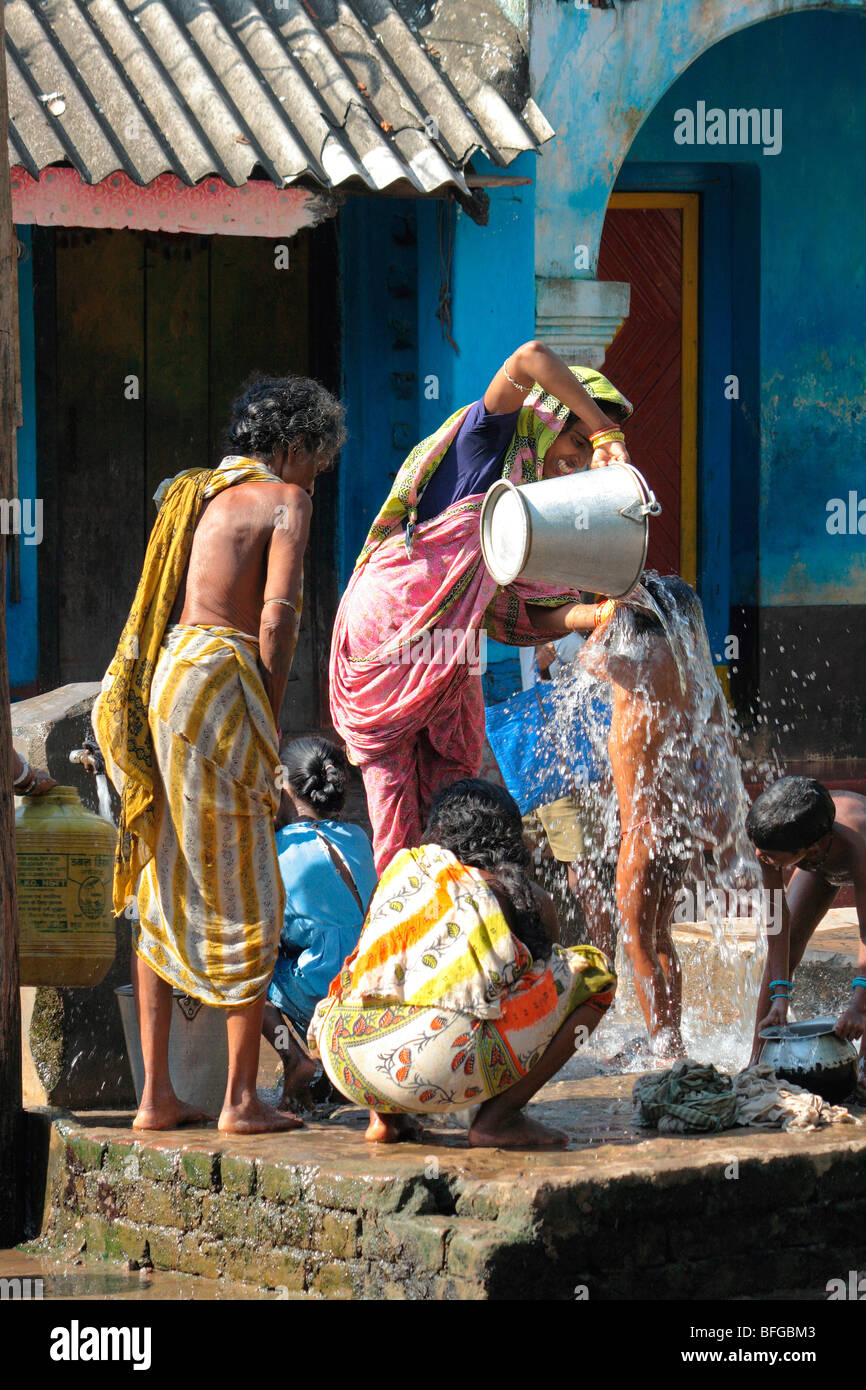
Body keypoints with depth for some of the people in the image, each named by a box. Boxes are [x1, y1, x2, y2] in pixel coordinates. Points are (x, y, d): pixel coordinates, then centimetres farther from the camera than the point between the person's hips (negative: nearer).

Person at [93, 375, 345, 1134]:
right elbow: (276, 617, -9)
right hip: (216, 680, -7)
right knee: (242, 895, 1)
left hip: (153, 679, 7)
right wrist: (270, 726, -3)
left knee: (160, 891, 12)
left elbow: (159, 603, 17)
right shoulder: (284, 500, 2)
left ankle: (157, 1094, 12)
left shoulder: (189, 494, 22)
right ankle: (241, 1098, 3)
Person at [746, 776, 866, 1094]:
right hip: (820, 867, 3)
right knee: (783, 951, -9)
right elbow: (778, 918, -31)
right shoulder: (768, 838, -38)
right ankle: (757, 1064, -2)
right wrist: (780, 996, -36)